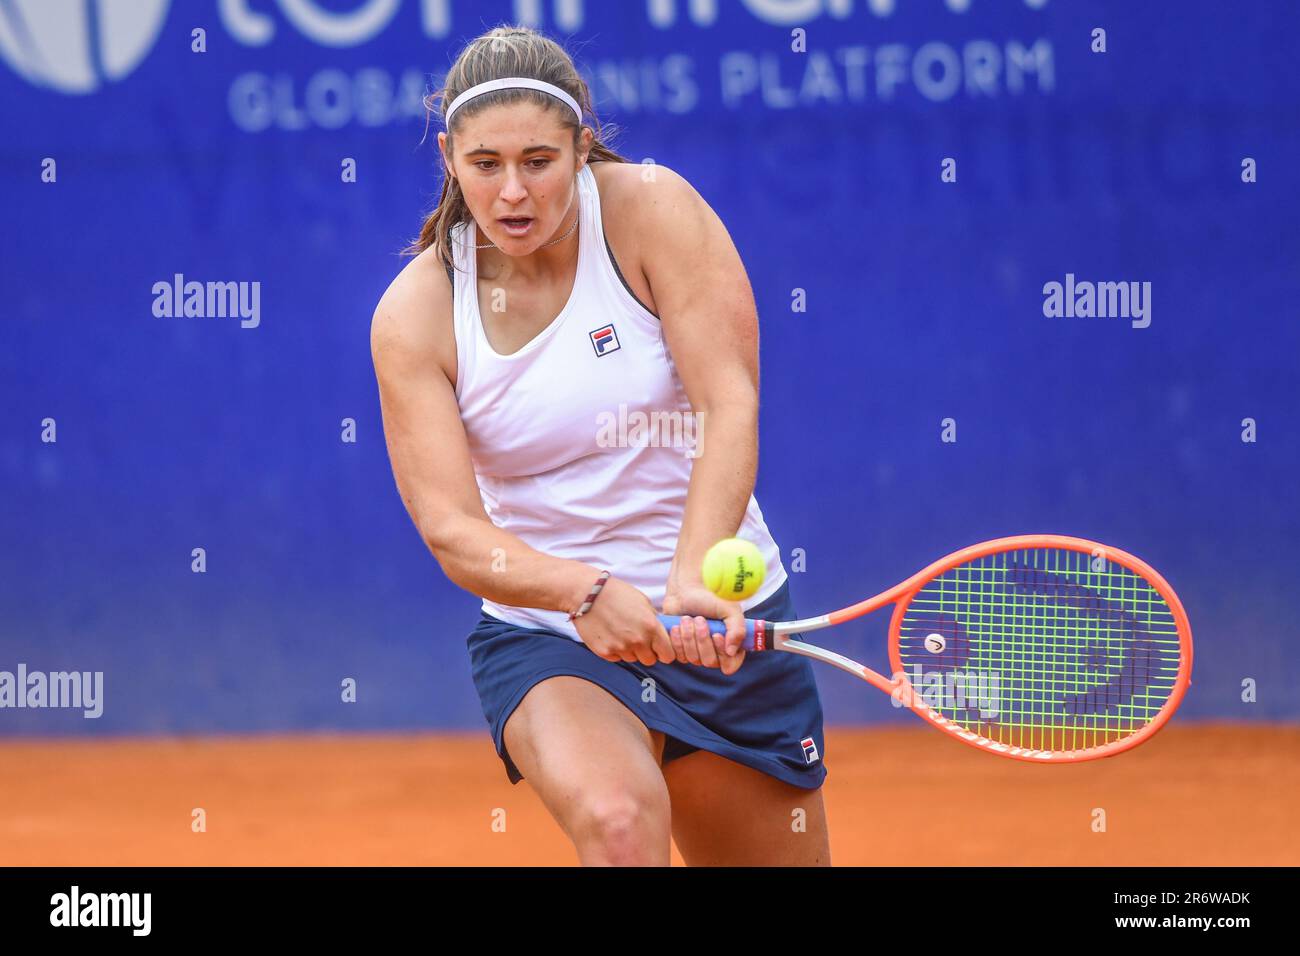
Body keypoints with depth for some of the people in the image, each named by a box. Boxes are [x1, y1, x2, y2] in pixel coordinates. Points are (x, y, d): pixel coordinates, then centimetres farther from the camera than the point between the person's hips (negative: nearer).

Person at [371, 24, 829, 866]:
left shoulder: (651, 209, -11)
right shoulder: (413, 315, -8)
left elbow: (730, 406, -19)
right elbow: (450, 526, -15)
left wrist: (693, 581, -34)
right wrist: (588, 592, -34)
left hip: (723, 624, 2)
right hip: (548, 639, -1)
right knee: (617, 819, -33)